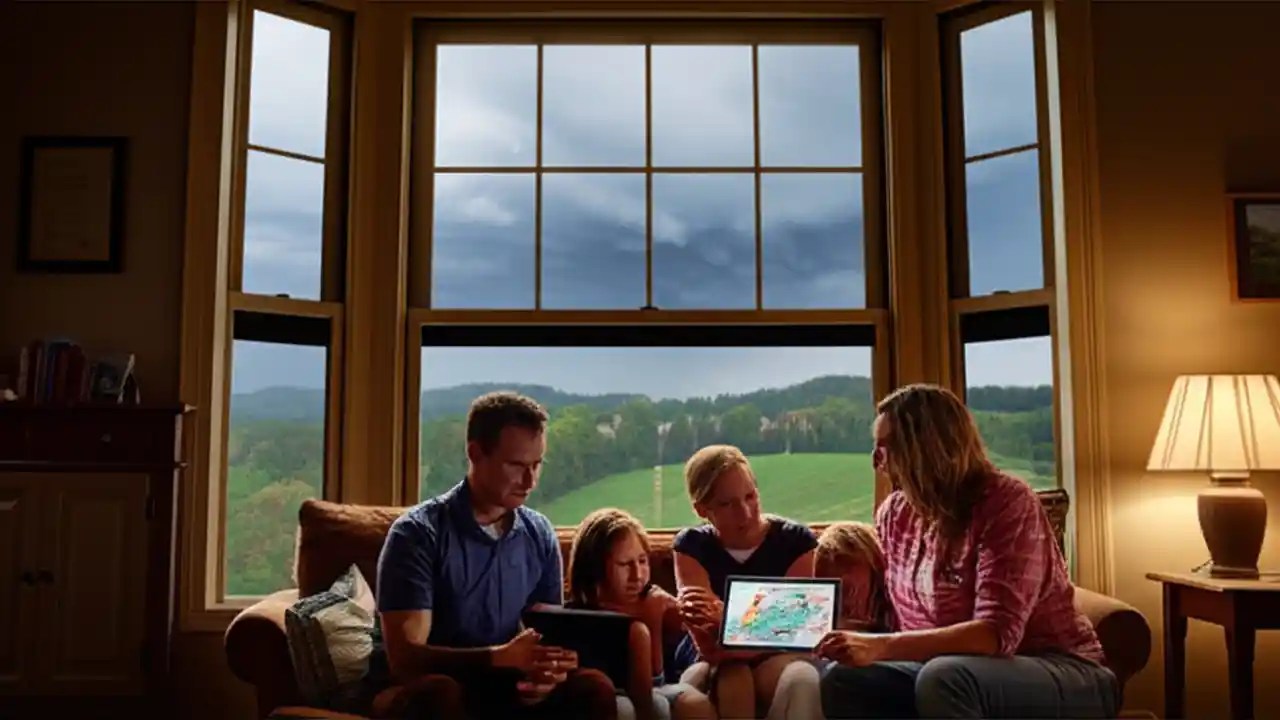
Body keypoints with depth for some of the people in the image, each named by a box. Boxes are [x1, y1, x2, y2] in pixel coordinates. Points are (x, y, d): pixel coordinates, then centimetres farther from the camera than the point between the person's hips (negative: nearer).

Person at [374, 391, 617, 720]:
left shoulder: (540, 535, 3)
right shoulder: (418, 533, -13)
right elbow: (404, 659, -19)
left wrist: (548, 673, -19)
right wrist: (501, 656, -33)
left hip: (508, 690, 4)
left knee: (594, 688, -23)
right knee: (441, 693, -37)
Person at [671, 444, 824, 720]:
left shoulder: (795, 540, -6)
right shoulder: (691, 546, -5)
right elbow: (709, 648, -15)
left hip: (775, 661, 0)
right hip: (712, 667, 0)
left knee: (802, 679, -34)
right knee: (732, 678, -35)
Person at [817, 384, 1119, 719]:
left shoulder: (1007, 502, -19)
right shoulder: (894, 512, 2)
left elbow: (997, 634, -29)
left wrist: (882, 646, -36)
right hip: (962, 674, 6)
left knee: (943, 677, -36)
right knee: (843, 680, -18)